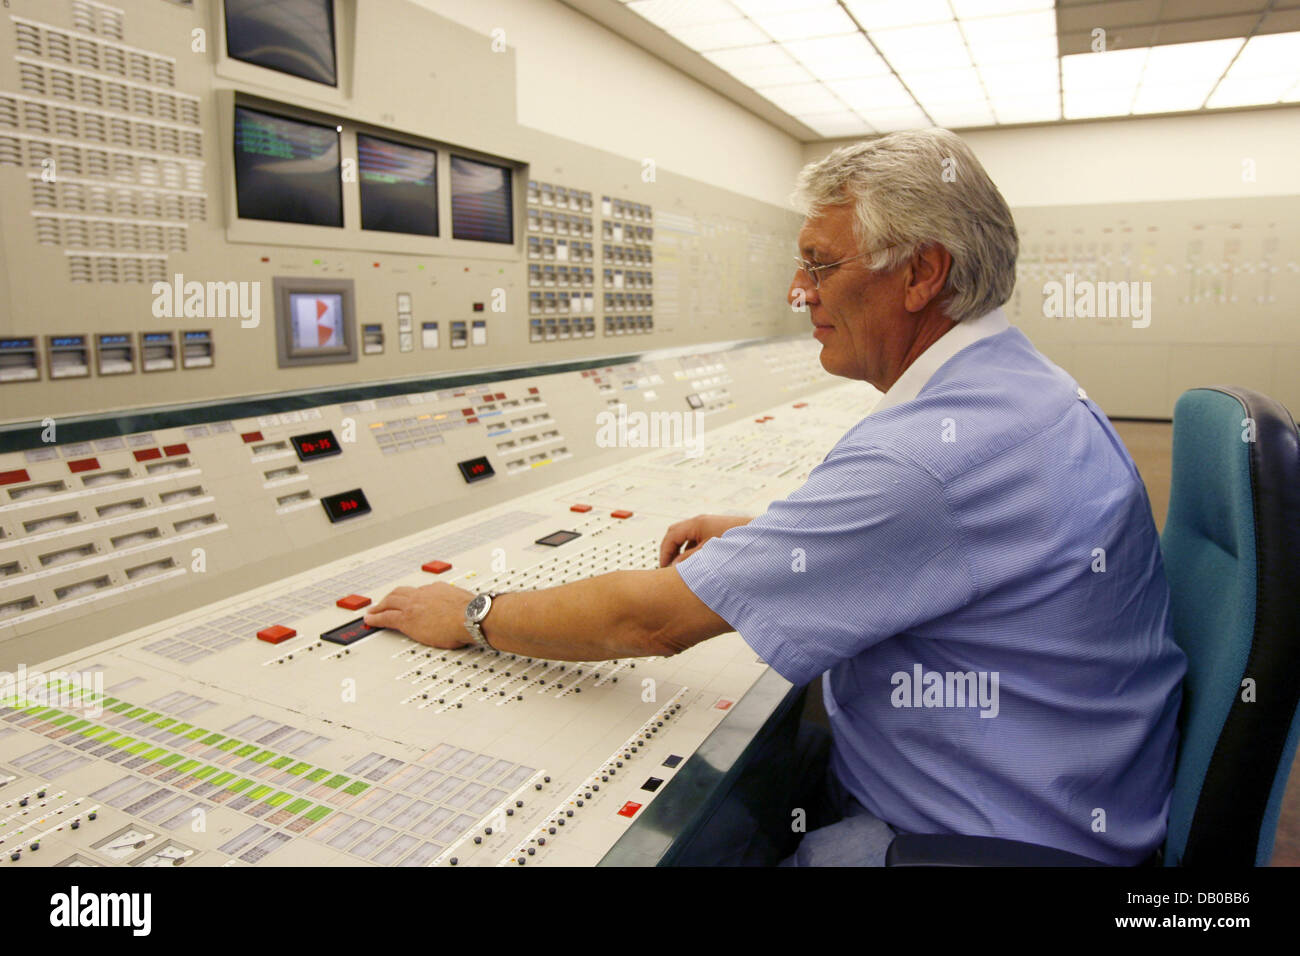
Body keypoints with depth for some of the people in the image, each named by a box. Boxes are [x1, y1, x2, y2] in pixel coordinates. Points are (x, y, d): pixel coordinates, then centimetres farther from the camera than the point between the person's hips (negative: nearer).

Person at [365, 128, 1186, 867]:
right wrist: (765, 540, 10)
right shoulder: (1019, 386, 3)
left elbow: (651, 620, -26)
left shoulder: (928, 453, -31)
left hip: (995, 836, -9)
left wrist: (468, 617, -10)